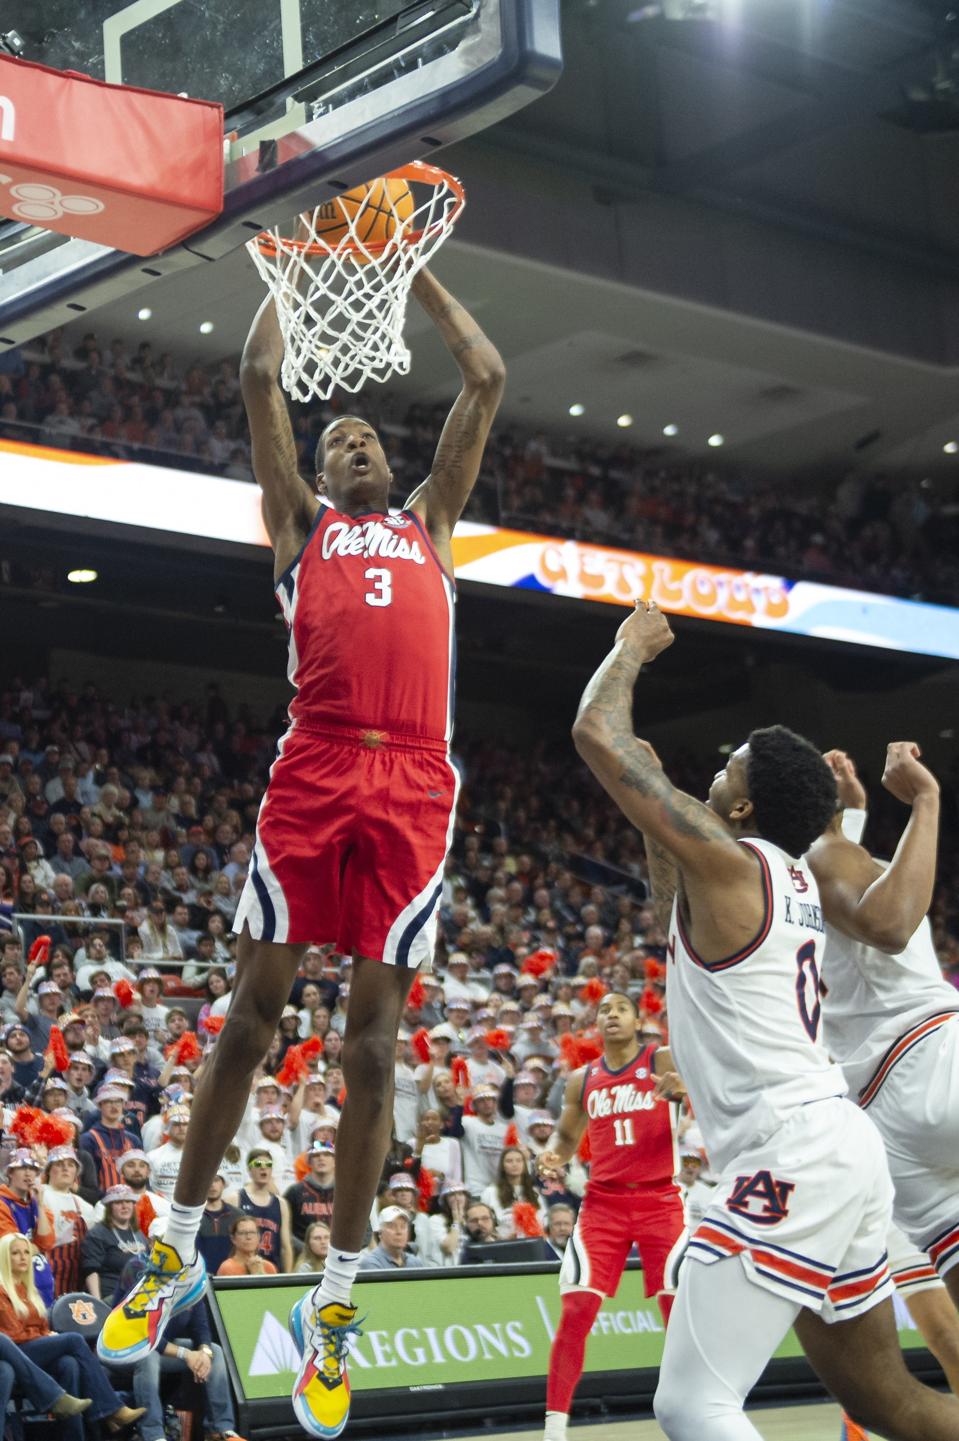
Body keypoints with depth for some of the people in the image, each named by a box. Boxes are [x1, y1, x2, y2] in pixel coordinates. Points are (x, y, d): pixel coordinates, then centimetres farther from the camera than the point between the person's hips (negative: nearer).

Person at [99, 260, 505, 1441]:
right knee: (252, 1013, 0)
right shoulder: (299, 523, 21)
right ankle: (177, 1253, 14)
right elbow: (259, 380, 15)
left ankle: (332, 1306, 6)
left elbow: (488, 380, 26)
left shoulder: (430, 522, 26)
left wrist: (419, 276, 31)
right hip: (311, 778, -1)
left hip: (413, 790, 1)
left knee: (374, 1041, 0)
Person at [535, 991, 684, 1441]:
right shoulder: (582, 1079, 11)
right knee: (577, 1309, -9)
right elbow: (567, 1136, 22)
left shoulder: (662, 1062, 0)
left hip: (659, 1198, -2)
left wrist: (684, 1087, -38)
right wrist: (552, 1156, -2)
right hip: (603, 1201, 2)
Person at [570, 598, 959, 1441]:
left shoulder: (728, 863, -9)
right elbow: (680, 910, 38)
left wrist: (632, 647, 7)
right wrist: (656, 790, 30)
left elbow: (597, 735, -10)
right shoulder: (792, 880, 17)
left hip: (792, 1157, -10)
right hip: (839, 1149, 10)